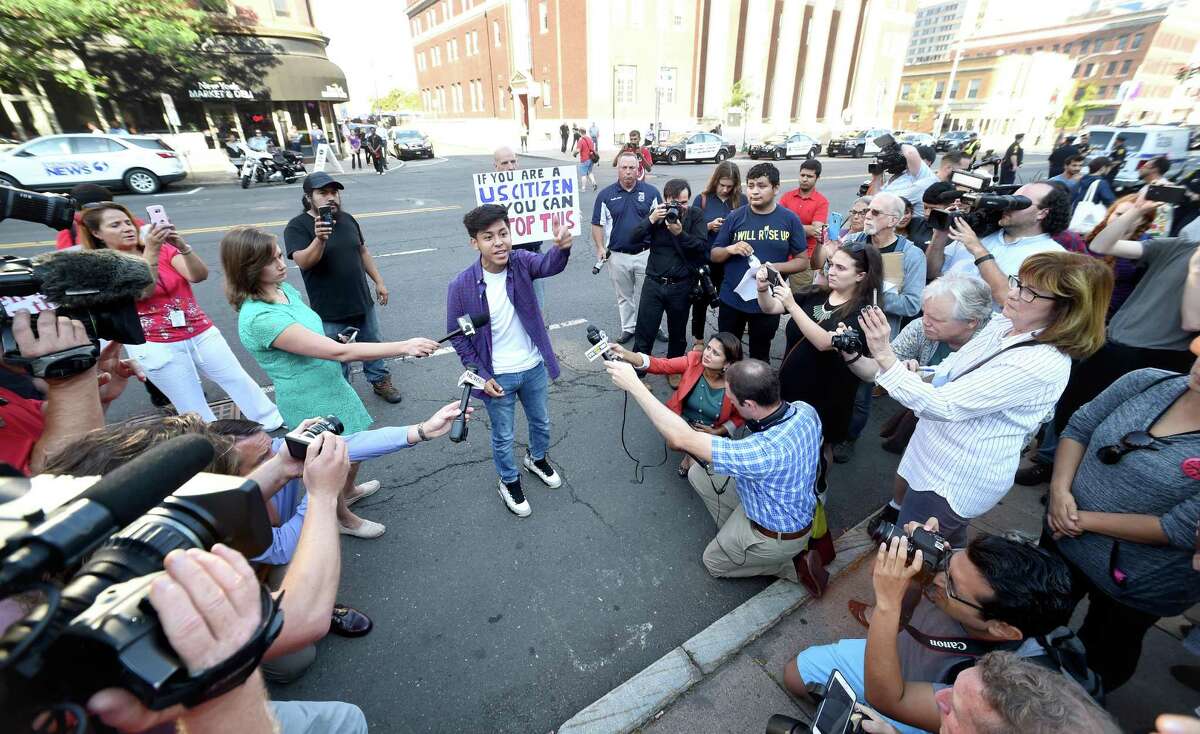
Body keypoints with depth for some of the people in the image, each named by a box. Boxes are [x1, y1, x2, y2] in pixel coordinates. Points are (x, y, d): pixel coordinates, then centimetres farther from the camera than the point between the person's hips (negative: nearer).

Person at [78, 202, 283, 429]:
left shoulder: (163, 248, 5)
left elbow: (199, 275, -10)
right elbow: (143, 292, -20)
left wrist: (182, 247, -27)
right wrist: (151, 251, -30)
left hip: (201, 333, 3)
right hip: (157, 347, -3)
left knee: (242, 384, 3)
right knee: (197, 414, 3)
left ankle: (278, 430, 11)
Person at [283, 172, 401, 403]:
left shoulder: (347, 219, 5)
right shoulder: (297, 226, -11)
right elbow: (304, 262, -25)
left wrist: (379, 281, 11)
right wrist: (320, 239, -42)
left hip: (363, 304, 5)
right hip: (330, 314, -4)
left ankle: (380, 381, 39)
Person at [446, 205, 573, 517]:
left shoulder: (521, 262, -12)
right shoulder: (461, 286, -18)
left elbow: (549, 265, -34)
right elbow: (458, 337, -8)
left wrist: (562, 246, -57)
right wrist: (483, 376, -11)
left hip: (534, 367, 3)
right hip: (498, 376, -3)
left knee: (541, 422, 24)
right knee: (503, 436, 16)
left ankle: (537, 459, 55)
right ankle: (509, 481, 43)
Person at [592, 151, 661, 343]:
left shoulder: (651, 192, 0)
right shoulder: (606, 194, 1)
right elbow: (597, 224, 3)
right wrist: (600, 247, -9)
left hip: (645, 253, -1)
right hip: (618, 255, 1)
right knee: (624, 295, 14)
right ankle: (628, 328, 29)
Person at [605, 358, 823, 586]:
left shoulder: (766, 451, -44)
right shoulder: (805, 410, -20)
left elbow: (681, 438, -43)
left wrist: (633, 385, -39)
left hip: (778, 539, -7)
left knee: (713, 561, 20)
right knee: (698, 473, 7)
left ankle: (792, 566, 16)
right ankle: (734, 534, 19)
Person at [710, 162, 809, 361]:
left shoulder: (790, 220, -4)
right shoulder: (735, 217, -3)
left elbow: (803, 261, -1)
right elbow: (714, 255, 3)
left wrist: (776, 267, -20)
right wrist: (730, 249, -19)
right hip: (732, 300, 1)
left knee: (760, 357, 17)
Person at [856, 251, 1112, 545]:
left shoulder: (1042, 364, -28)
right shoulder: (1002, 323, -1)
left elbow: (945, 407, -33)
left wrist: (885, 356, -40)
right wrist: (918, 375, -4)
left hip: (957, 480, -8)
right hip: (941, 457, 8)